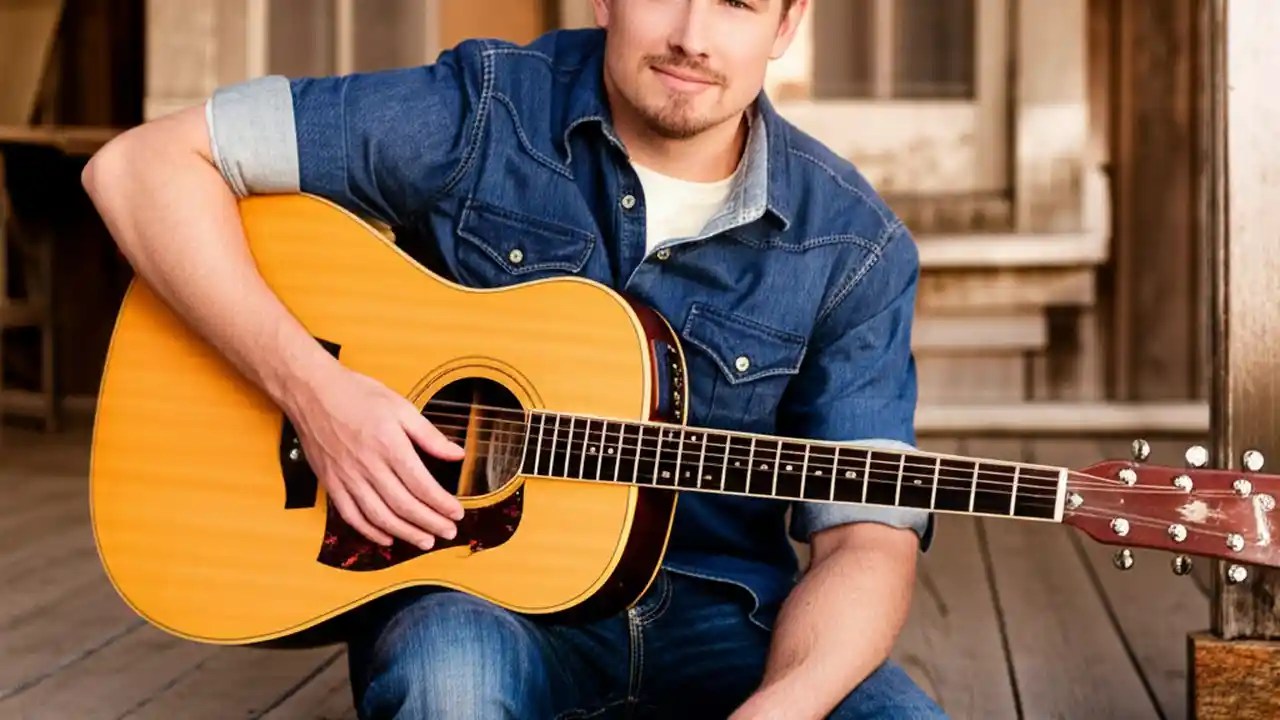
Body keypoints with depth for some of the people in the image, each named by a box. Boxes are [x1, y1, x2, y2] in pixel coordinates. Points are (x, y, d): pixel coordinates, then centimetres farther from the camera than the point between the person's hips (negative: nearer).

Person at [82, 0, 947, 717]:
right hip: (472, 591, -1)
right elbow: (139, 165, -7)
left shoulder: (854, 248, -3)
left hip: (716, 618, 2)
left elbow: (868, 533, -8)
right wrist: (312, 388, -20)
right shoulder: (482, 115, -8)